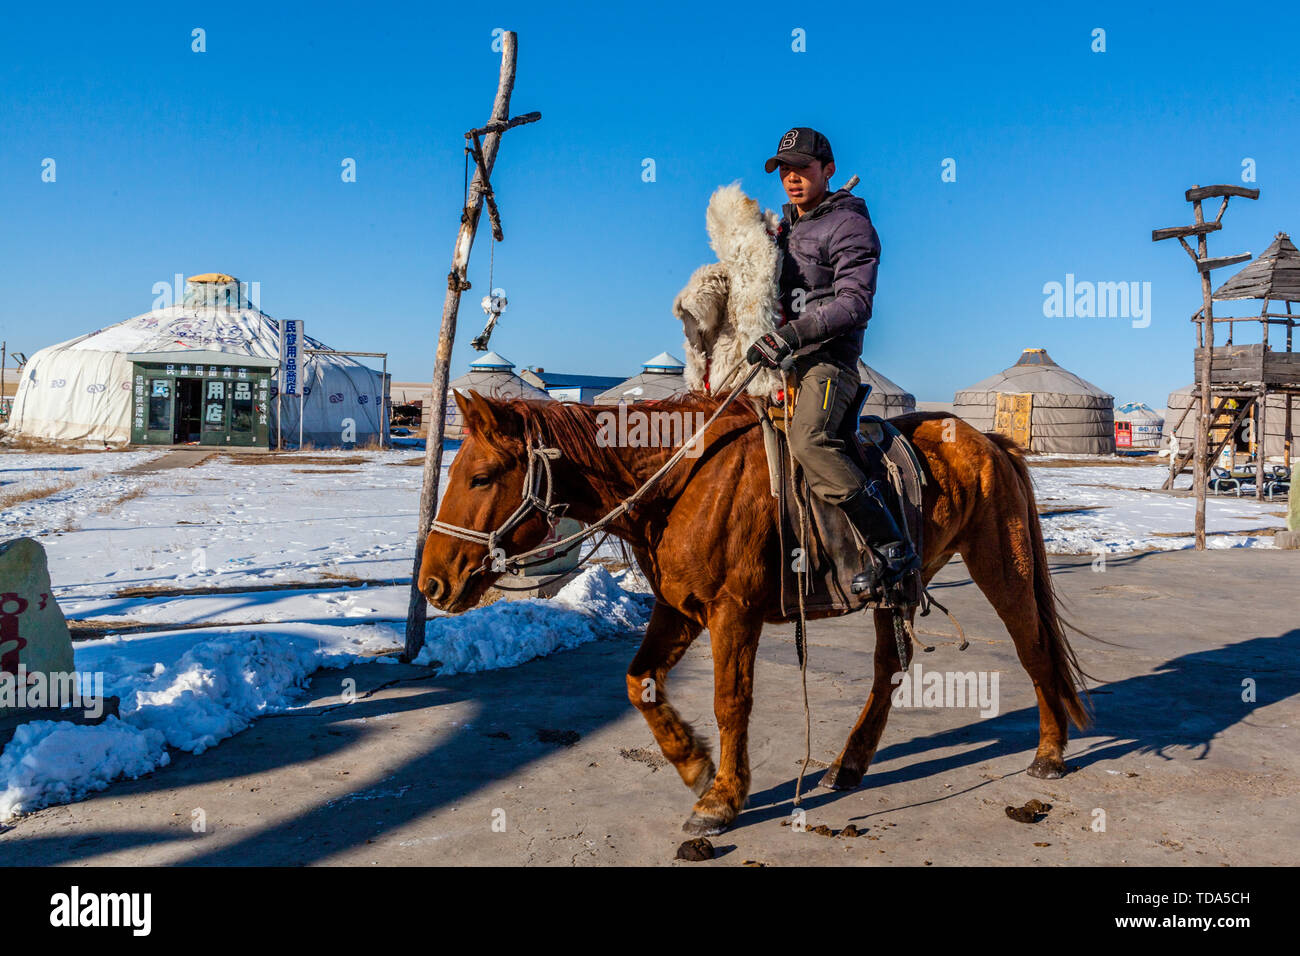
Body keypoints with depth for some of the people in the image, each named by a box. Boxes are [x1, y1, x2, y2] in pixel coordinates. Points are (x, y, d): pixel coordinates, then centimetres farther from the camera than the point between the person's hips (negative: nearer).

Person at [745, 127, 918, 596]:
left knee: (808, 438, -33)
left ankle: (894, 548, -29)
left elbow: (855, 302, -16)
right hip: (780, 355, 9)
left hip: (827, 357, -9)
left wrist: (793, 334, -27)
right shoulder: (784, 224, 22)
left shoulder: (849, 226, -3)